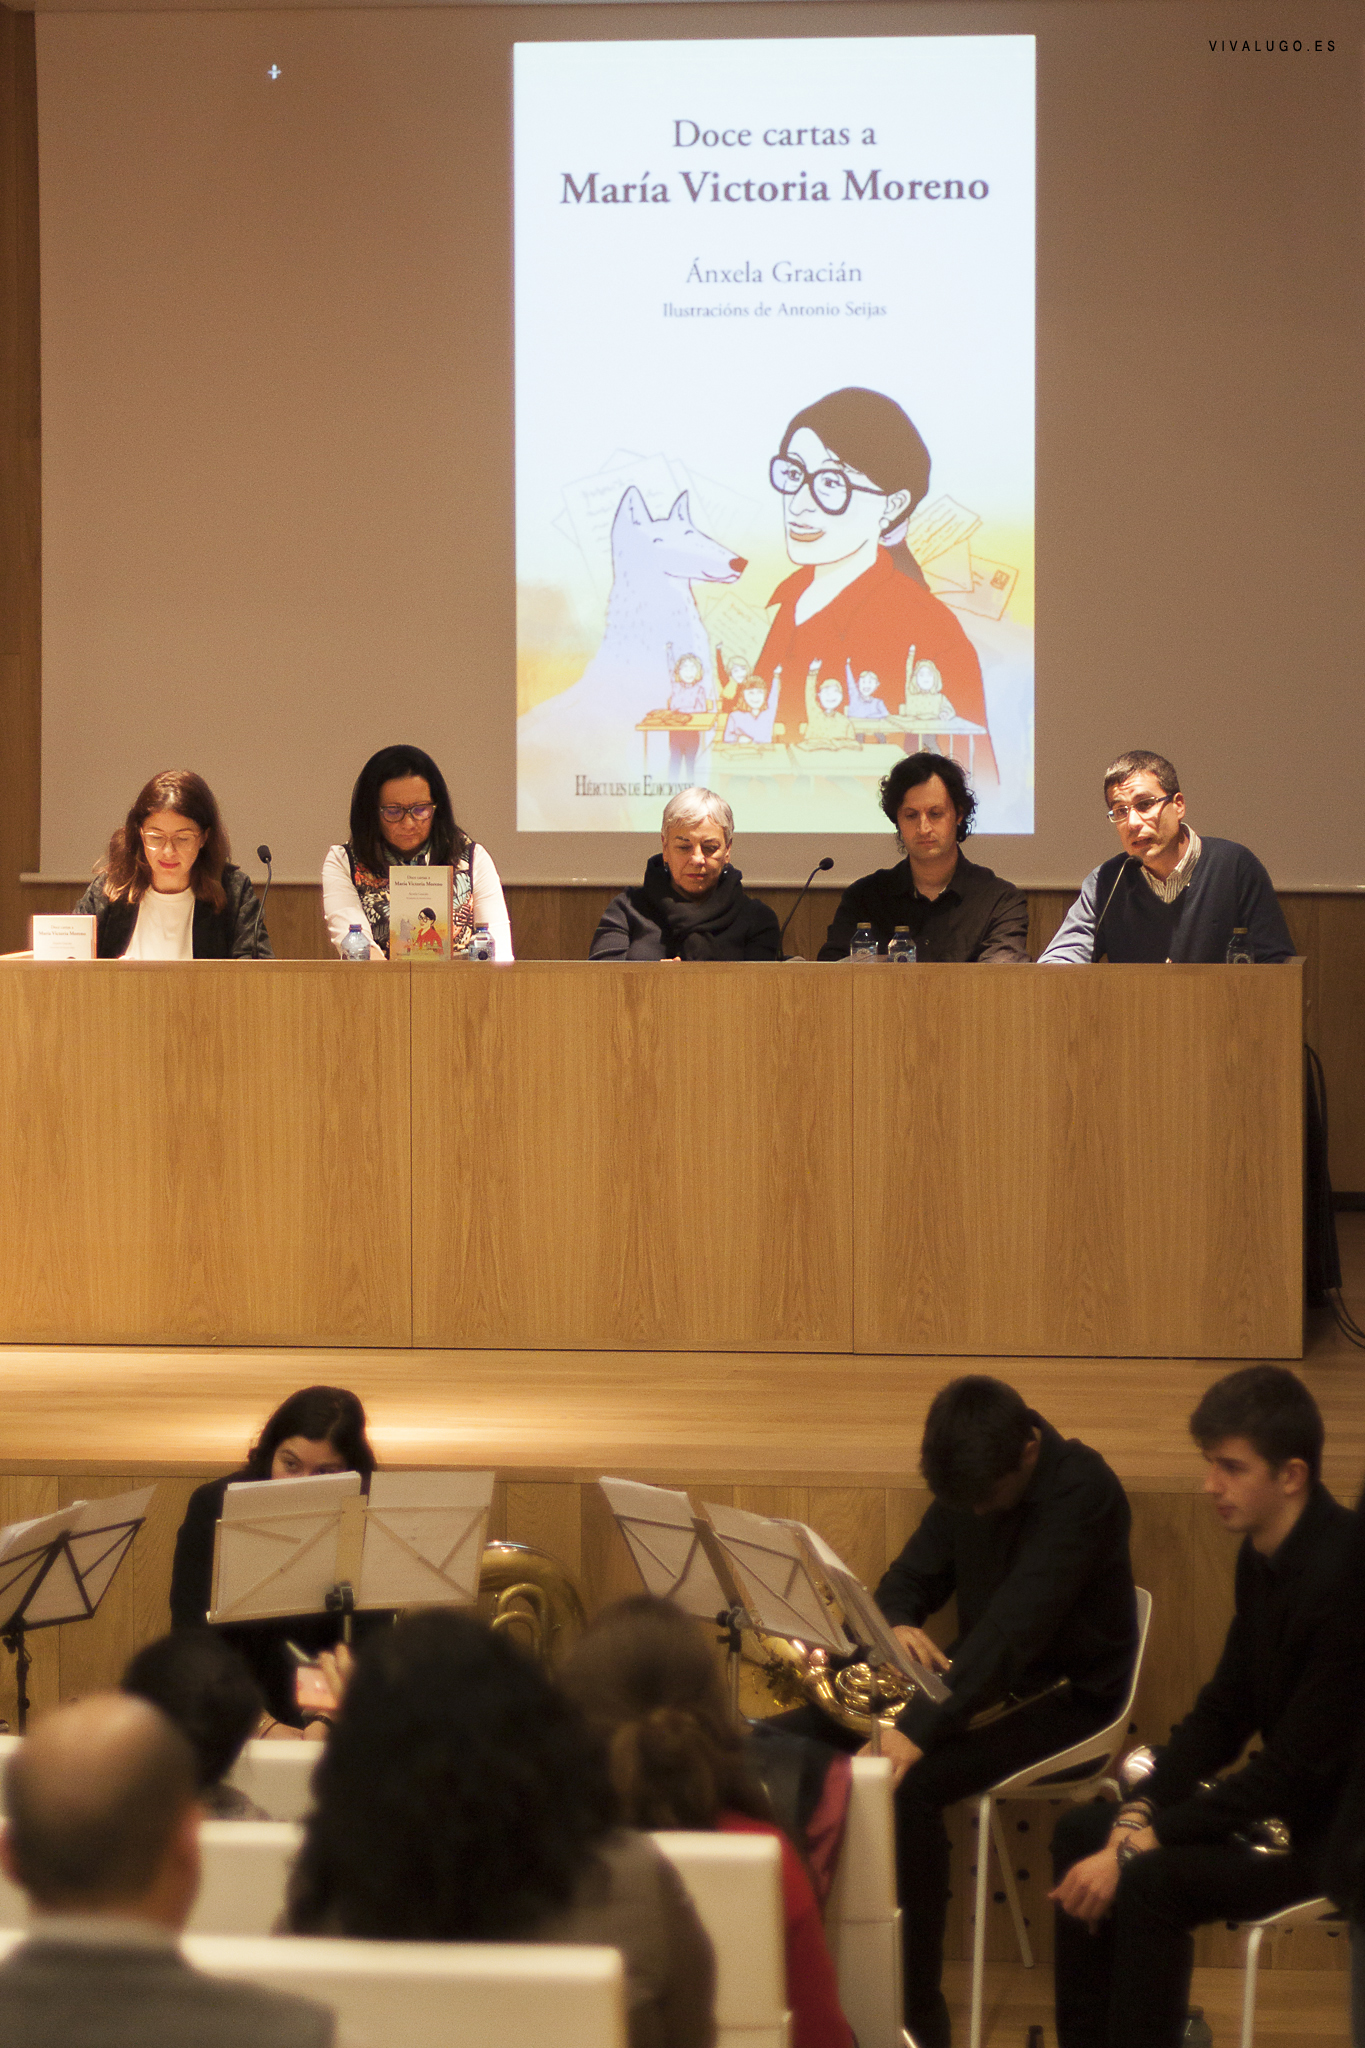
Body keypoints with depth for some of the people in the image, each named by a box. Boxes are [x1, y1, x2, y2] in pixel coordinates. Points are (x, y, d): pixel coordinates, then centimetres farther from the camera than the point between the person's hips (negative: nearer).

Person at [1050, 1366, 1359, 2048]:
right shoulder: (1263, 1555, 3)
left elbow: (1294, 1771, -26)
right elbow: (1225, 1710, 10)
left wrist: (1139, 1844, -24)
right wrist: (1141, 1810, -6)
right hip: (1284, 1791, 10)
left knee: (1152, 1882, -25)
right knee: (1083, 1831, 5)